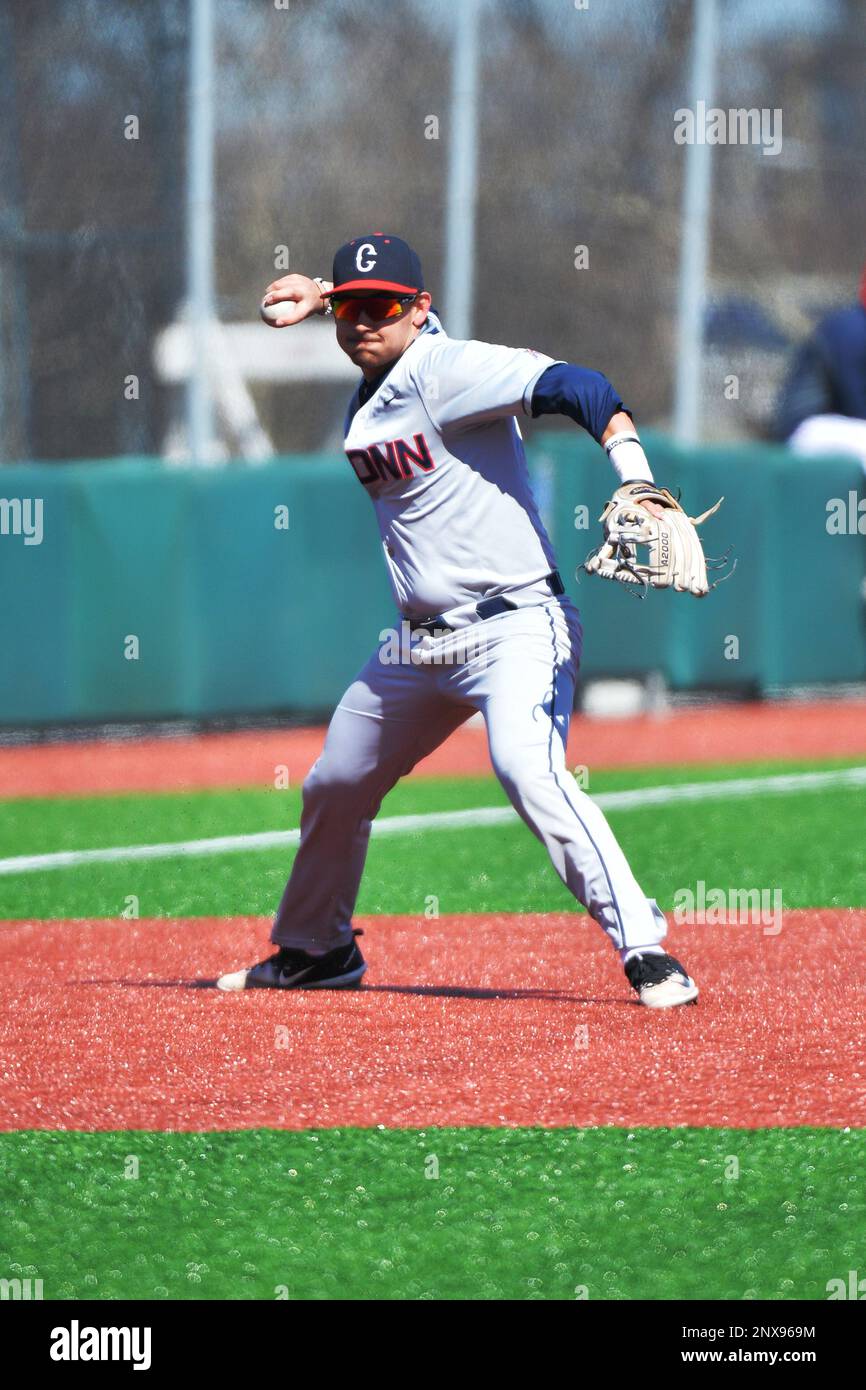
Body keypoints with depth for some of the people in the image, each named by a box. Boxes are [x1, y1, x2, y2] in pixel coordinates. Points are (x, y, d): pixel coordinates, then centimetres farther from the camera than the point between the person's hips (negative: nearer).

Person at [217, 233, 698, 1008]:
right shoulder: (368, 399, 10)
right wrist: (322, 297, 17)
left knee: (527, 769, -31)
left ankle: (646, 952, -32)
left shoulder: (447, 371, -15)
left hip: (516, 626, -9)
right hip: (420, 645, 9)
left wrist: (637, 481, -43)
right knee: (334, 788, 19)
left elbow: (569, 386, -29)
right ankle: (315, 952, 42)